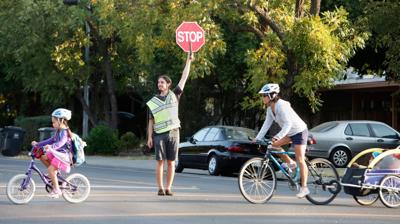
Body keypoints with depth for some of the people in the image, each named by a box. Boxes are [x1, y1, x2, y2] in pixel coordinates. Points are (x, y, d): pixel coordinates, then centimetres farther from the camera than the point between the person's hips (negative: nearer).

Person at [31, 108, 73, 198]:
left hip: (63, 155, -10)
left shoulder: (64, 132, -17)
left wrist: (51, 147, -48)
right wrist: (38, 144, 17)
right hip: (57, 153, 10)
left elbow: (61, 143, -33)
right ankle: (54, 173, 13)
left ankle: (56, 190, -11)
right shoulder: (58, 132, 15)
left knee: (51, 169, -20)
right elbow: (51, 140, 20)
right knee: (42, 157, 5)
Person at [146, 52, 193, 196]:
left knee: (171, 163, 1)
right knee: (160, 162, -3)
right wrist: (149, 137, 0)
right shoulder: (153, 102, 7)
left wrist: (188, 61, 1)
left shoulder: (174, 95, 8)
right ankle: (160, 188, 0)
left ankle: (168, 188, 5)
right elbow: (151, 121, 7)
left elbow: (184, 78, 5)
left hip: (173, 133, 1)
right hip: (159, 134, -1)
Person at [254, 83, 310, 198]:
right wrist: (257, 138, -4)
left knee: (300, 160, -11)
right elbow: (266, 124, 3)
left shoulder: (282, 106, -26)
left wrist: (278, 137, -40)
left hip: (299, 131, -9)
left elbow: (288, 124, -32)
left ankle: (304, 188, -9)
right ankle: (290, 163, 13)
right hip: (290, 133, 9)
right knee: (273, 145, -3)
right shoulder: (270, 108, 1)